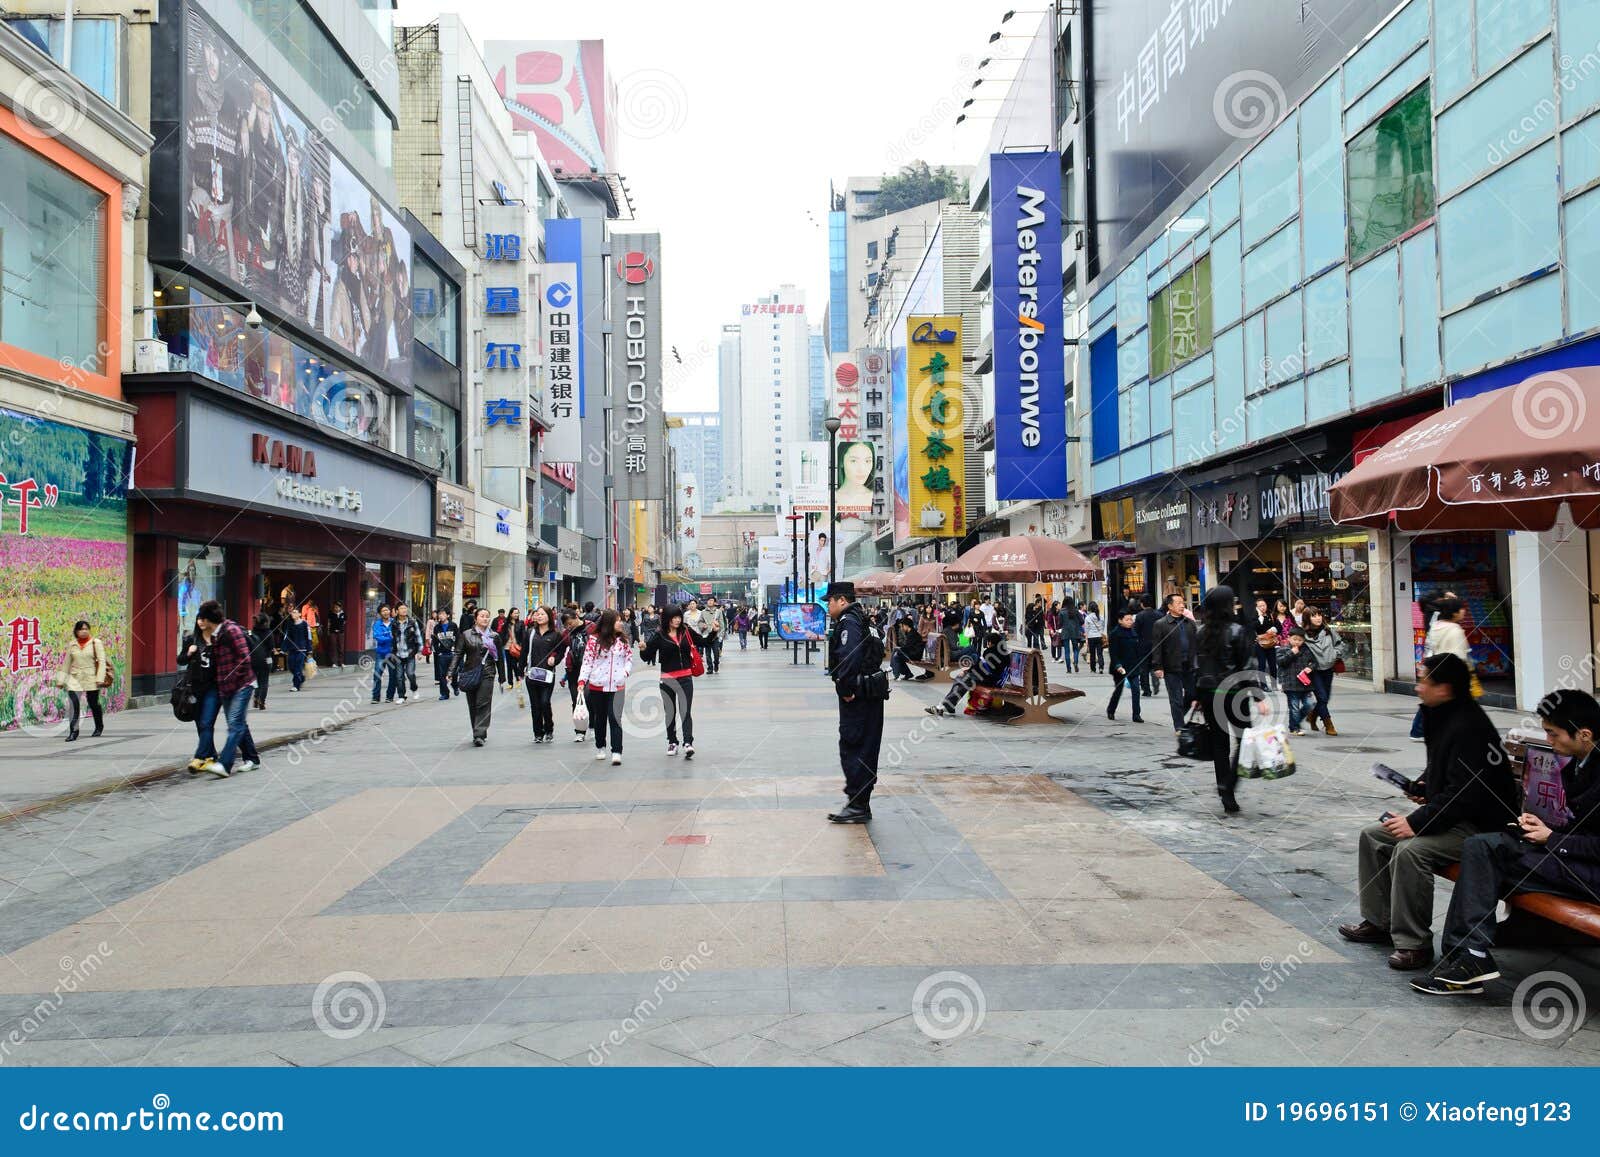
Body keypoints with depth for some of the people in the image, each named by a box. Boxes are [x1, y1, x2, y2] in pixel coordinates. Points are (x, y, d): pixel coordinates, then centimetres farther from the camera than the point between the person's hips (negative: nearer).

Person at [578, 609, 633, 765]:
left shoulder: (622, 640, 5)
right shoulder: (593, 640, -4)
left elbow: (629, 657, 13)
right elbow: (587, 661, -5)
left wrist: (626, 671, -5)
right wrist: (582, 680, -15)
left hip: (618, 686, 1)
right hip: (597, 686, -1)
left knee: (615, 718, -9)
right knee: (600, 717, 14)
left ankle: (616, 752, -12)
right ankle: (600, 747, 33)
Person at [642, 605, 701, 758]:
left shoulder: (687, 632, 0)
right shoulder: (659, 636, -6)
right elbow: (647, 657, -5)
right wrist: (643, 649, -25)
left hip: (685, 678, 0)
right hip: (667, 679, 0)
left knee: (686, 711, -9)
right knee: (670, 712, 13)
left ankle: (688, 743, -15)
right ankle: (672, 742, 27)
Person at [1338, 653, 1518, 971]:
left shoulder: (1469, 727, -22)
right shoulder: (1443, 718, 10)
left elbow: (1464, 793, -28)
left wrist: (1417, 822, -28)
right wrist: (1422, 785, 6)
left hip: (1479, 825, -11)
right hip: (1451, 814, 11)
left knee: (1409, 850, -31)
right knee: (1371, 835, 6)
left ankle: (1414, 944, -20)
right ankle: (1378, 922, 14)